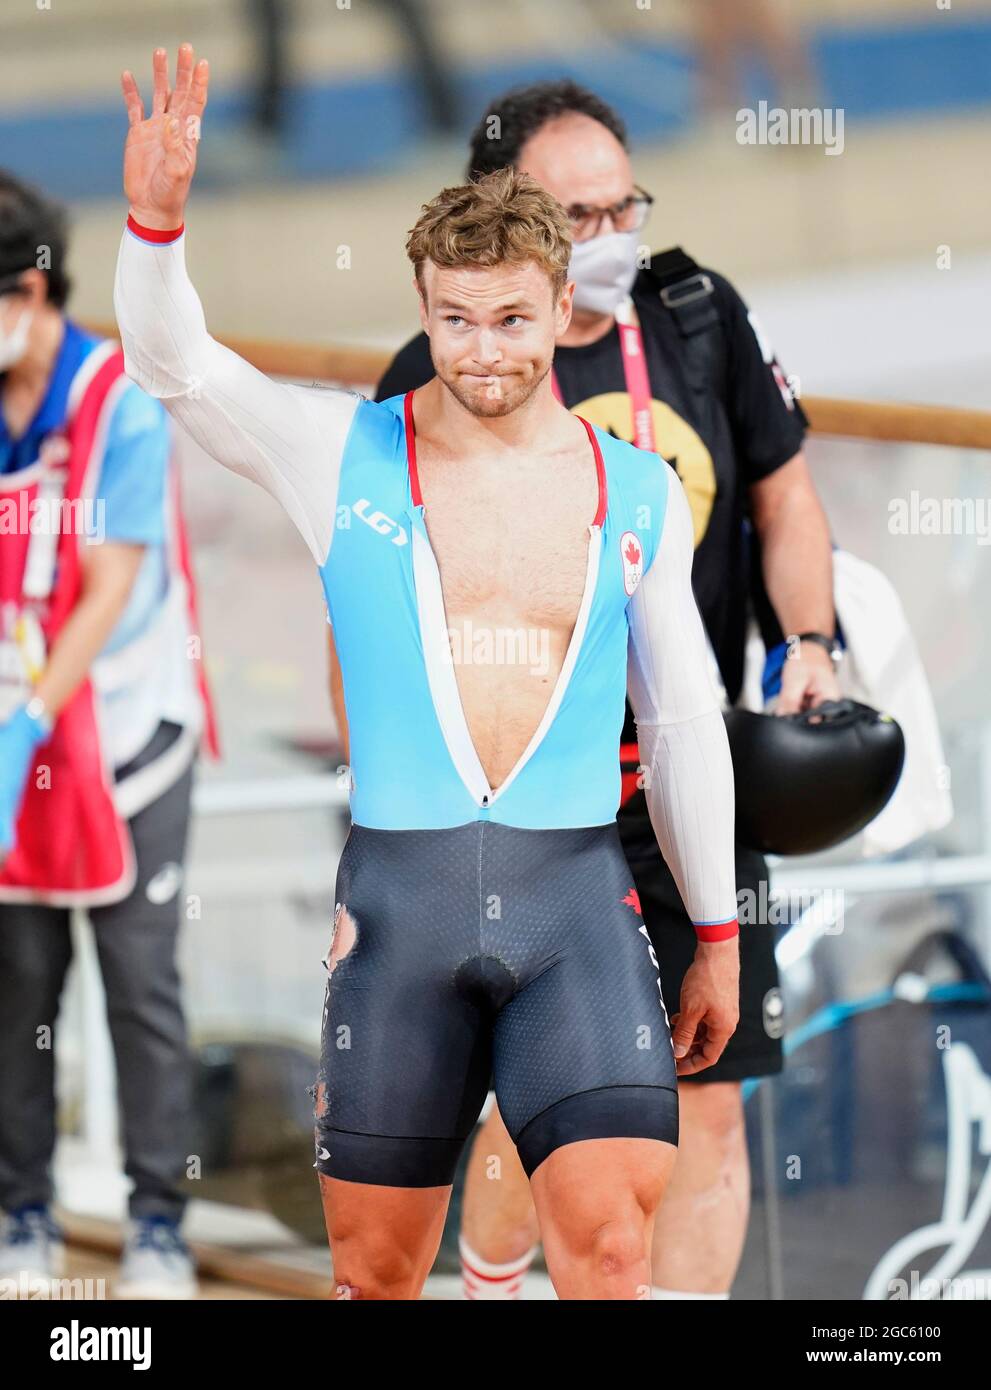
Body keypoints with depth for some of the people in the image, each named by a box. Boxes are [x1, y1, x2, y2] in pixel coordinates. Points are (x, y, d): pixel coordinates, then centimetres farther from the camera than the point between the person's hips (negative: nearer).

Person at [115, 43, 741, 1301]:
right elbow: (173, 364, -9)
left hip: (577, 902, 0)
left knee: (611, 1243, -13)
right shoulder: (342, 455, 3)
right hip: (398, 895, 0)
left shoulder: (639, 493, 8)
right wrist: (155, 219, -28)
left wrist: (717, 937, 16)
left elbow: (684, 722, 14)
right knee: (373, 1268, 6)